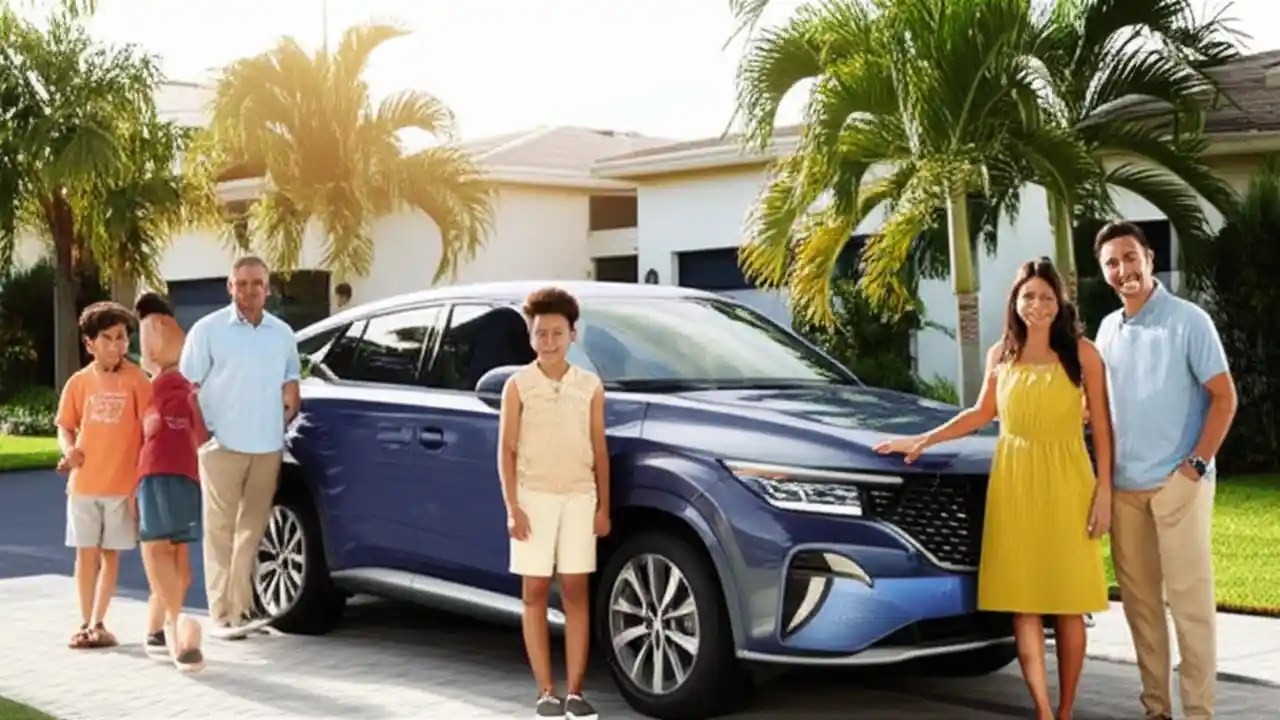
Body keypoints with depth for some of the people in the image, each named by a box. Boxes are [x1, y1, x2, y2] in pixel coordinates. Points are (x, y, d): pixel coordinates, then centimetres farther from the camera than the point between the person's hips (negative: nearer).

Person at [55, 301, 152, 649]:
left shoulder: (135, 379, -5)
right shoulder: (79, 382, 1)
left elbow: (149, 427, -4)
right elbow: (65, 426, 10)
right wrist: (69, 450, -12)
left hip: (122, 484, -1)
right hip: (84, 483, 1)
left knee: (110, 554, 7)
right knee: (86, 553, 6)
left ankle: (99, 623, 16)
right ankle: (85, 622, 15)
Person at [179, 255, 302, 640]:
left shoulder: (282, 333, 12)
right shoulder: (208, 329, -2)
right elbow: (188, 387, -2)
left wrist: (291, 404, 6)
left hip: (268, 446, 4)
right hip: (222, 446, -4)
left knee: (252, 528, 8)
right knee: (220, 530, -3)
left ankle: (241, 607, 14)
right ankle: (223, 614, -1)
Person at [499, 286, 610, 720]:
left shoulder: (590, 387, 6)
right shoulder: (518, 386, 1)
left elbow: (599, 451, 8)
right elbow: (507, 450, -1)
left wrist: (603, 507, 3)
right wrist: (512, 507, -8)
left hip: (579, 497, 1)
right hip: (534, 496, -1)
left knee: (576, 592, 2)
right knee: (535, 593, 2)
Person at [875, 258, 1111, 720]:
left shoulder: (1082, 353, -1)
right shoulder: (1001, 355, 9)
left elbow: (1101, 426, -1)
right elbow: (982, 414, 21)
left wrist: (1104, 489, -7)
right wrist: (923, 441, 16)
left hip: (1066, 482, -3)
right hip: (1013, 482, 3)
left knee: (1069, 603, 1)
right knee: (1023, 601, -3)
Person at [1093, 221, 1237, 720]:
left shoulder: (1188, 320, -6)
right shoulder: (1108, 329, 10)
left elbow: (1224, 397, -7)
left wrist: (1197, 463, -14)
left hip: (1177, 482, -6)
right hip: (1124, 485, 6)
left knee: (1189, 598, -2)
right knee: (1138, 598, 9)